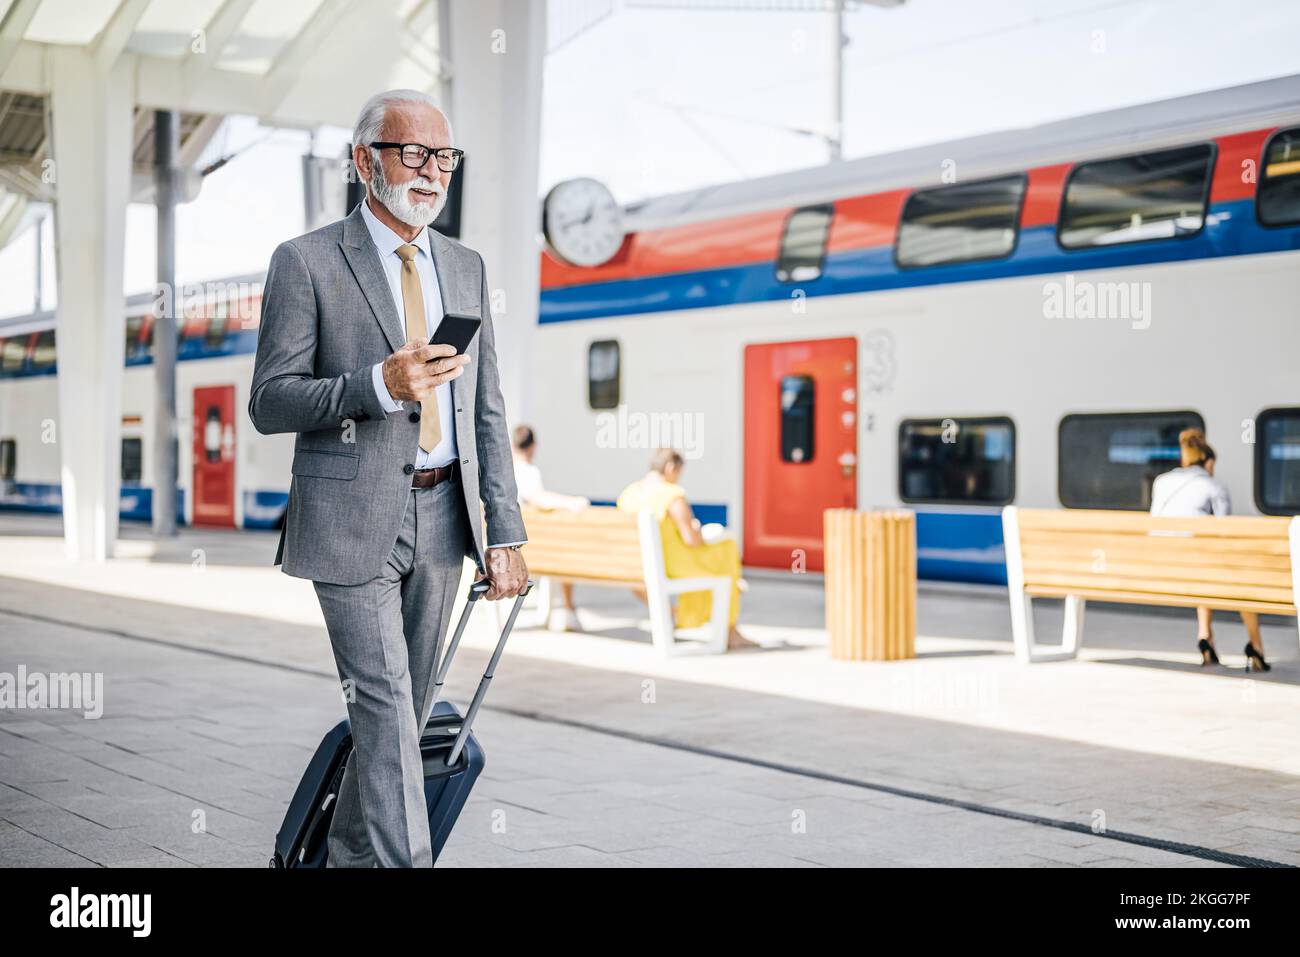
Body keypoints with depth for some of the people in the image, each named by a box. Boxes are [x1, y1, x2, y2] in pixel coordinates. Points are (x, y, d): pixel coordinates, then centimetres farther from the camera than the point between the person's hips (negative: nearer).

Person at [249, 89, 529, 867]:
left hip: (441, 517, 5)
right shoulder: (306, 263, -4)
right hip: (352, 521, -5)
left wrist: (504, 531, 6)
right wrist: (377, 384, -23)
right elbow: (269, 402, -8)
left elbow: (487, 411, 12)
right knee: (385, 711, -8)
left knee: (408, 707, 13)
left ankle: (350, 853, 30)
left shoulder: (466, 267, 12)